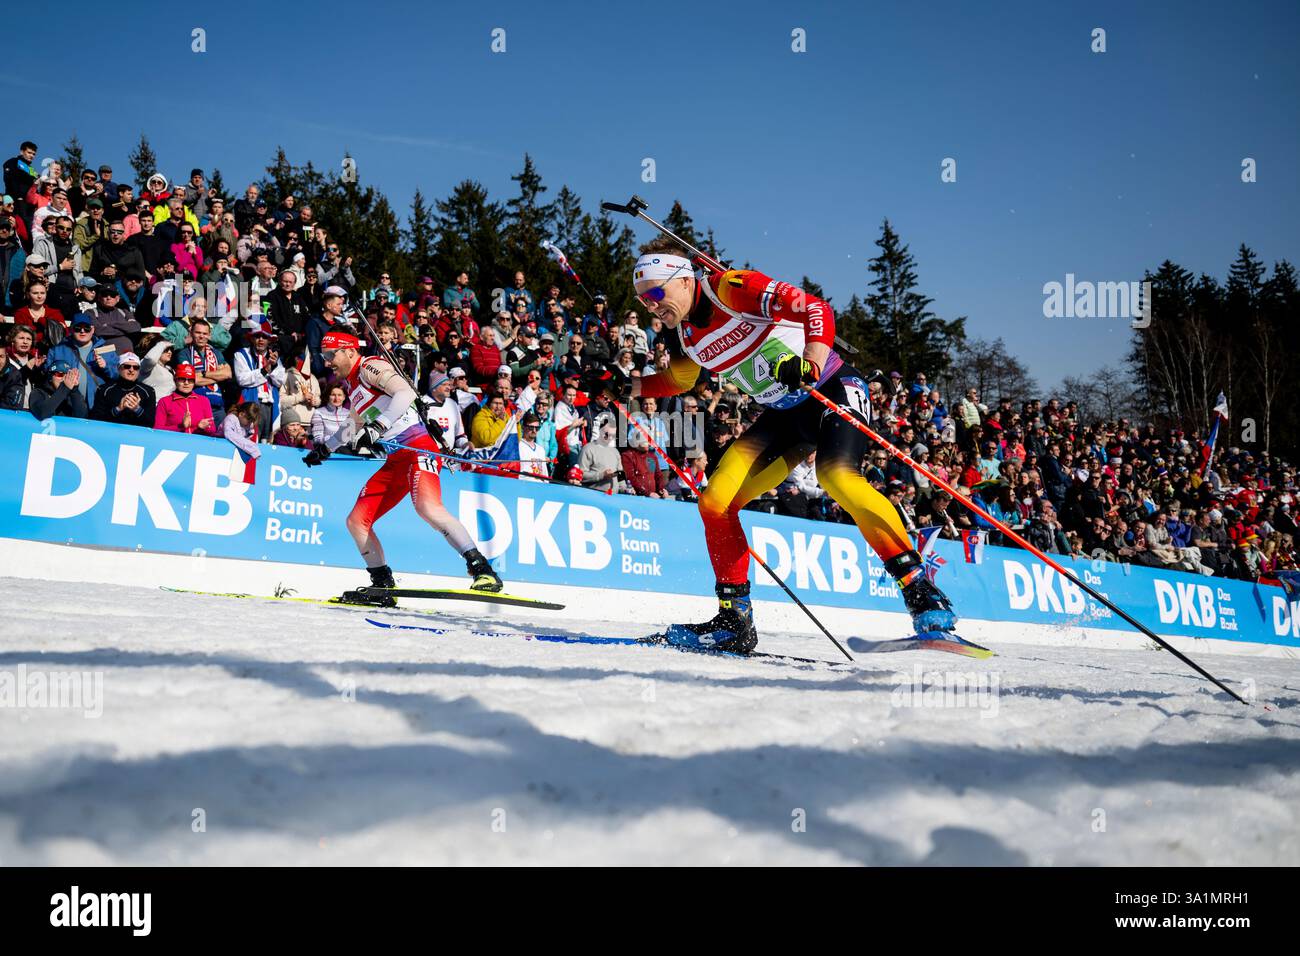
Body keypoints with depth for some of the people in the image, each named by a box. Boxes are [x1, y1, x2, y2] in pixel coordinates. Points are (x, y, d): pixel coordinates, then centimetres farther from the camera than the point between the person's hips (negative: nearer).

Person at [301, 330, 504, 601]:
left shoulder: (370, 367, -2)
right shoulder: (353, 384, 25)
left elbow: (406, 392, -20)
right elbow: (355, 427, 43)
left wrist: (378, 427, -28)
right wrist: (325, 448, 46)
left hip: (418, 448, -10)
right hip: (394, 461, 10)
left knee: (427, 507, -33)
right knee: (356, 521, 6)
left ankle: (482, 570, -33)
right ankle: (384, 585, 15)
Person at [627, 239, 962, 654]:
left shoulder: (731, 288, -18)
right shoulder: (681, 335, 4)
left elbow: (814, 308, -27)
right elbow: (679, 379, 26)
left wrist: (813, 353, -44)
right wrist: (629, 387, 14)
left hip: (834, 387, -7)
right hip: (784, 415, 7)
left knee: (835, 475, -34)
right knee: (714, 502, -7)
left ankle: (920, 590, -28)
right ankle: (734, 620, 3)